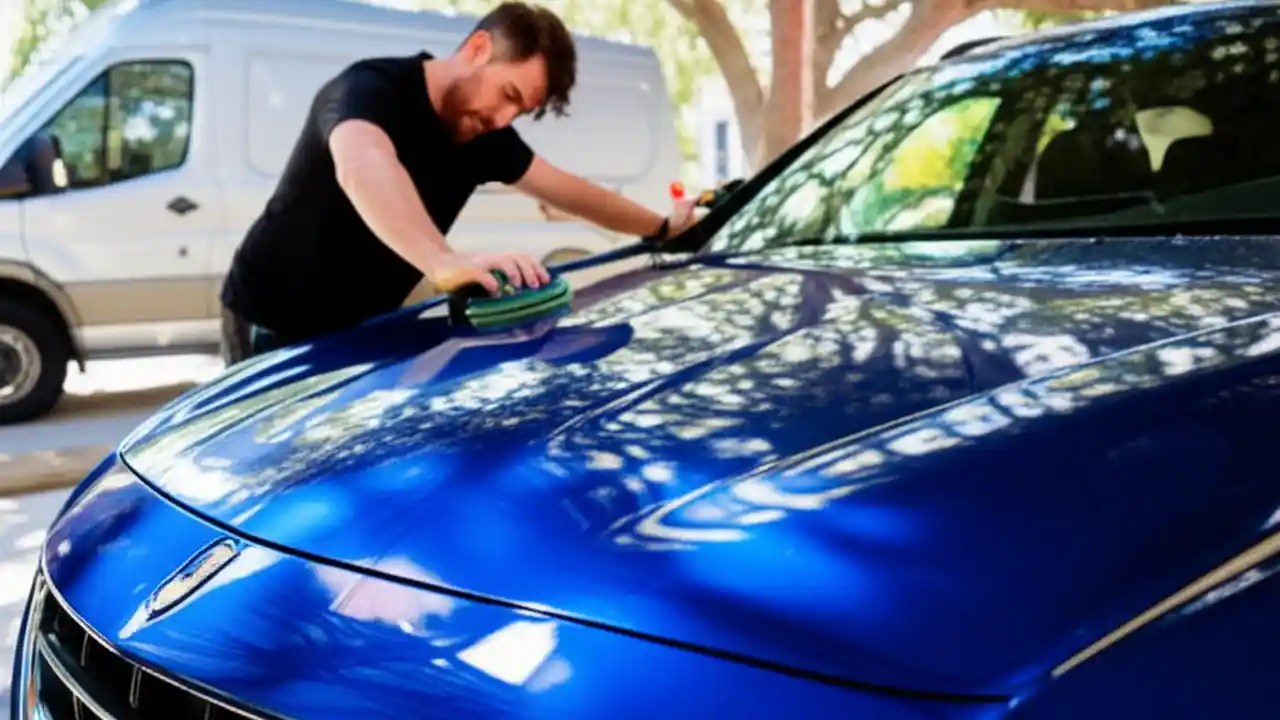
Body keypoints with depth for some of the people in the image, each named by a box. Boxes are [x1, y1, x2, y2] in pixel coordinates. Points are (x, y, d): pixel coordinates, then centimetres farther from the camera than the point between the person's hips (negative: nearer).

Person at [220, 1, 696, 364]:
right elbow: (361, 166, -50)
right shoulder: (370, 88, -26)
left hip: (360, 328, 7)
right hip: (274, 325, -7)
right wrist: (445, 263, -65)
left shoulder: (482, 136, -2)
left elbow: (566, 189, 12)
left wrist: (661, 228, 17)